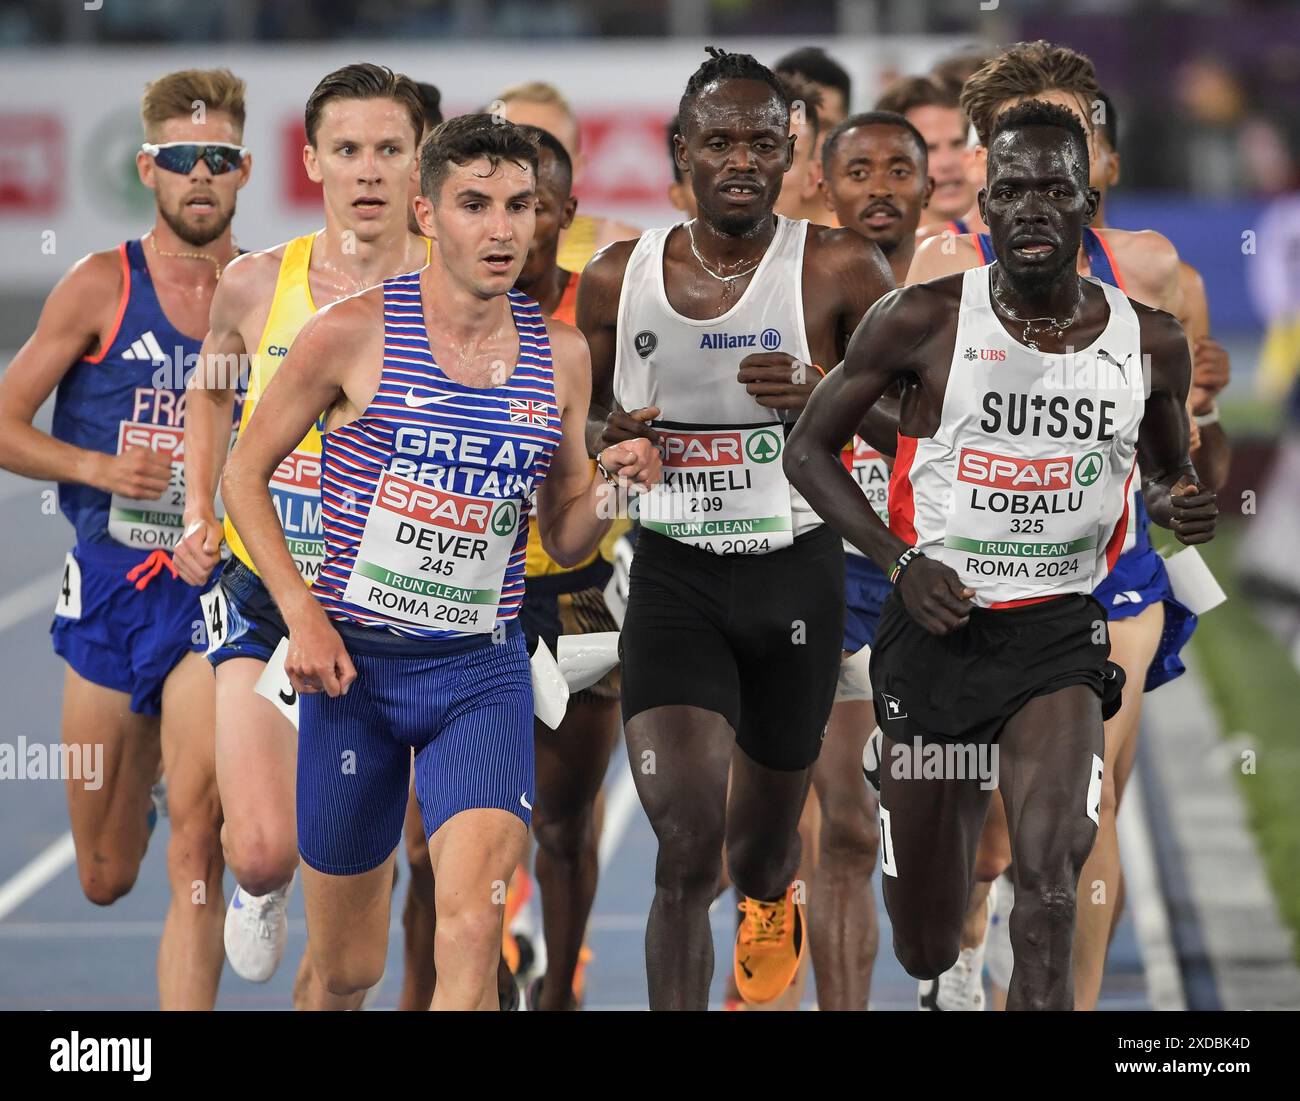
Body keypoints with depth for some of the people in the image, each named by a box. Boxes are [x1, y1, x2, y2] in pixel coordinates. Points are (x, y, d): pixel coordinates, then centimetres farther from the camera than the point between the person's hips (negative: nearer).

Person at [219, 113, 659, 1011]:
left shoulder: (560, 354, 4)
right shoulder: (353, 335, -6)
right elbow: (245, 473, 2)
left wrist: (613, 490, -9)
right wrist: (302, 614, -9)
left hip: (484, 674, 1)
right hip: (354, 665, -1)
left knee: (472, 931, -21)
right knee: (347, 970, 9)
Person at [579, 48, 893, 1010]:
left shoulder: (838, 271, -8)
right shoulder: (618, 280, 0)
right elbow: (572, 421, 15)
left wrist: (823, 391, -20)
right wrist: (612, 437, -9)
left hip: (797, 577, 0)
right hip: (673, 577, 0)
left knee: (759, 849, 18)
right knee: (686, 848, -18)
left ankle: (773, 903, 57)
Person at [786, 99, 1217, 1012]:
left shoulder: (1151, 344, 0)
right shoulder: (922, 321, -7)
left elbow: (1168, 471, 18)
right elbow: (809, 449, 2)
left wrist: (1180, 503, -7)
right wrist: (902, 562, -10)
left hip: (1058, 630, 0)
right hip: (936, 624, 0)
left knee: (1050, 884, -27)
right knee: (926, 951, 10)